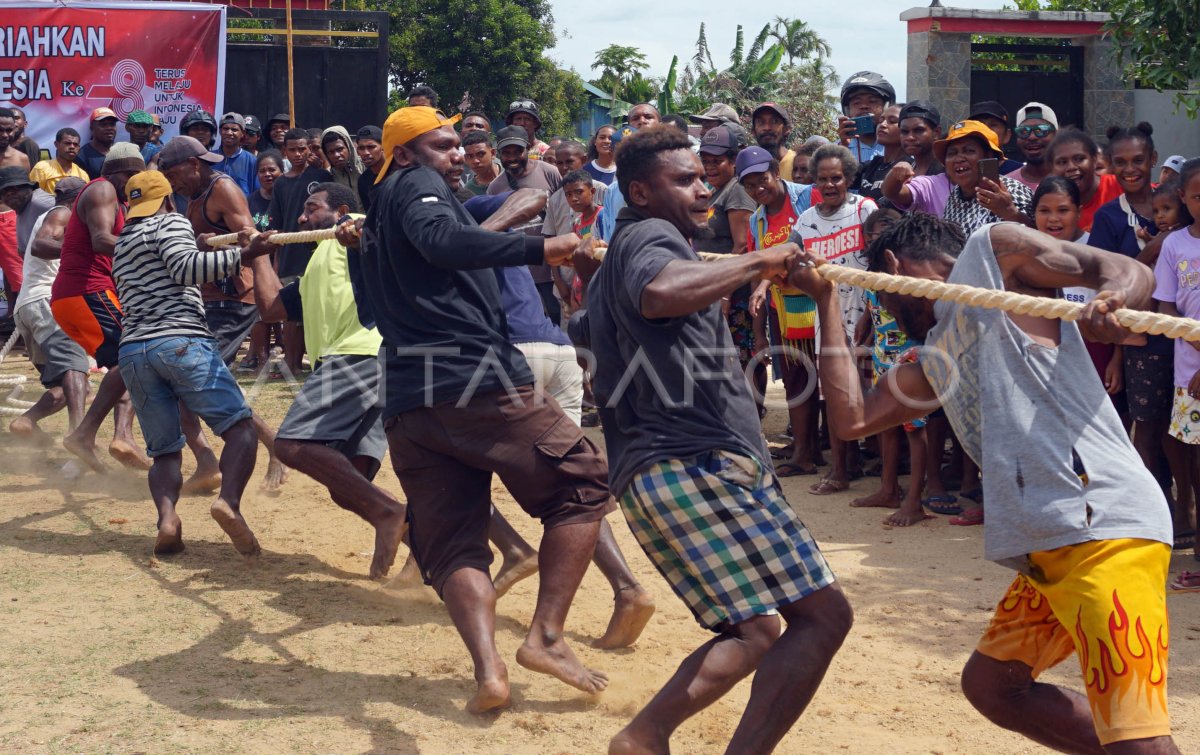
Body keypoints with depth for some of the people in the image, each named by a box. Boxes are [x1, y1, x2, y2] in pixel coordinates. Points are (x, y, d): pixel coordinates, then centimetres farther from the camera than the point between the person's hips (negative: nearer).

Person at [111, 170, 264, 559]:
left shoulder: (122, 243, 28)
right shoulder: (170, 223, 6)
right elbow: (185, 268, -12)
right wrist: (241, 254, -16)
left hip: (133, 350, 6)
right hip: (182, 341, -6)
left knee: (165, 451, 9)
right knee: (239, 426, -7)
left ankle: (166, 516, -19)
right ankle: (229, 500, -33)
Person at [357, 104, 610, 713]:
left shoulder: (379, 214, 26)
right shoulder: (417, 184, 1)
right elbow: (442, 240, -22)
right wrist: (538, 250, -27)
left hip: (407, 400, 8)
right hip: (478, 380, -8)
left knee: (451, 542, 7)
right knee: (582, 482, 4)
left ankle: (488, 670, -12)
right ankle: (546, 636, -4)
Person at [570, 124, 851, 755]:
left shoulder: (615, 257, 28)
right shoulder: (650, 236, -3)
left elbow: (579, 331, 44)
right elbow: (660, 291, -28)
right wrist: (758, 263, -19)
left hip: (649, 478, 10)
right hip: (697, 462, -10)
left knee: (753, 632, 16)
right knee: (823, 614, -11)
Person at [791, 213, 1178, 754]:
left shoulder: (994, 251, 6)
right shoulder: (933, 358, 28)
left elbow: (1131, 273, -1)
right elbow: (851, 419, 21)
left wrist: (1112, 302, -25)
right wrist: (826, 301, 26)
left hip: (1105, 526, -10)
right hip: (1046, 548, 10)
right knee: (990, 685, 22)